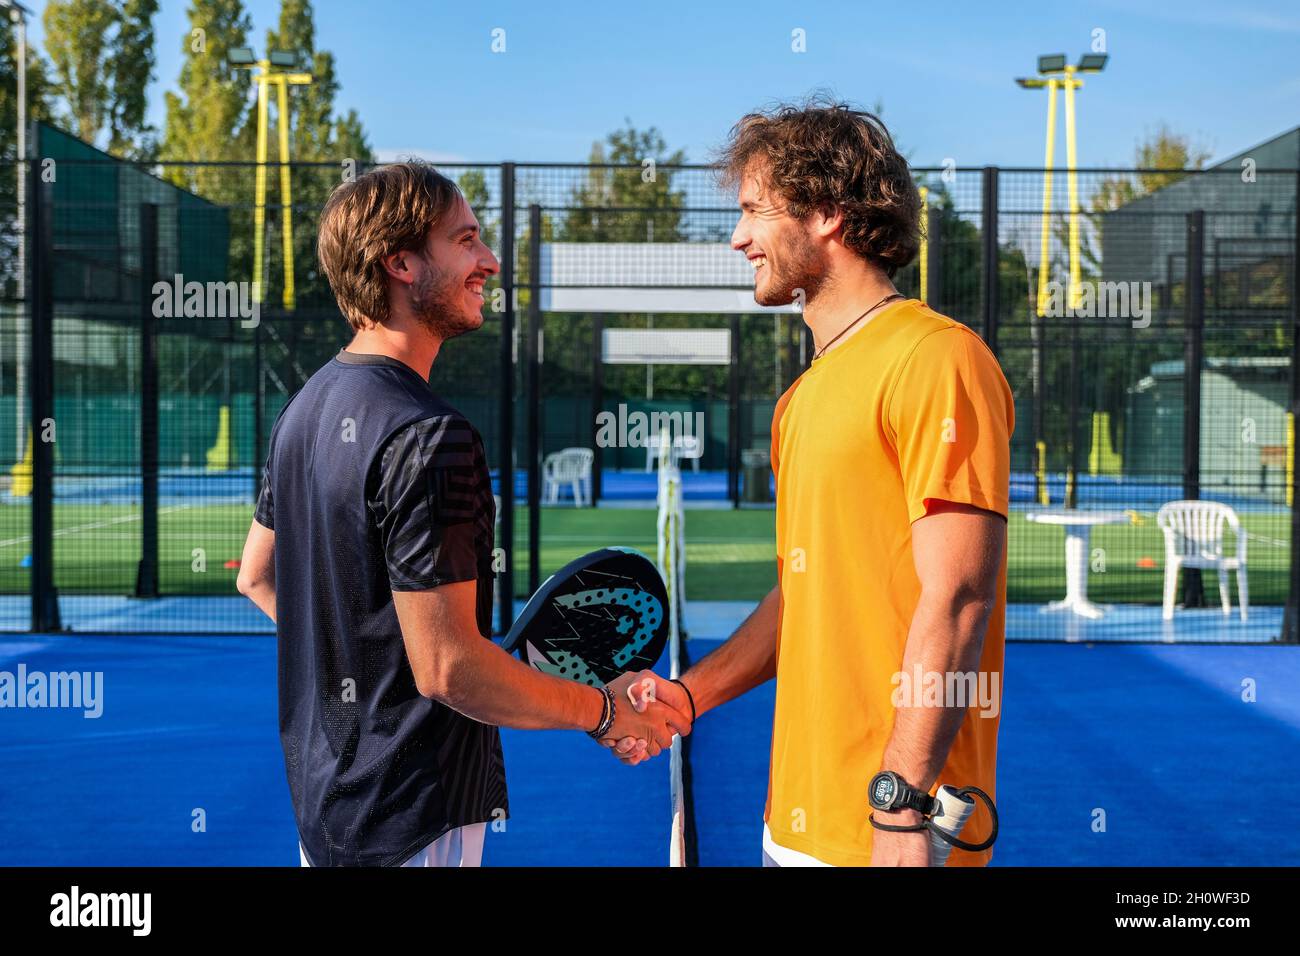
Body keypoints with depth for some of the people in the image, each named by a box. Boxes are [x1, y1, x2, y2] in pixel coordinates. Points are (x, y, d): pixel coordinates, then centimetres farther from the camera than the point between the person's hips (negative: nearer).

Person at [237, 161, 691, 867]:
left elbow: (258, 575, 18)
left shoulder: (307, 406, 6)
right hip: (409, 820, -9)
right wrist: (606, 710, -14)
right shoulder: (428, 437, -24)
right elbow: (448, 668, -25)